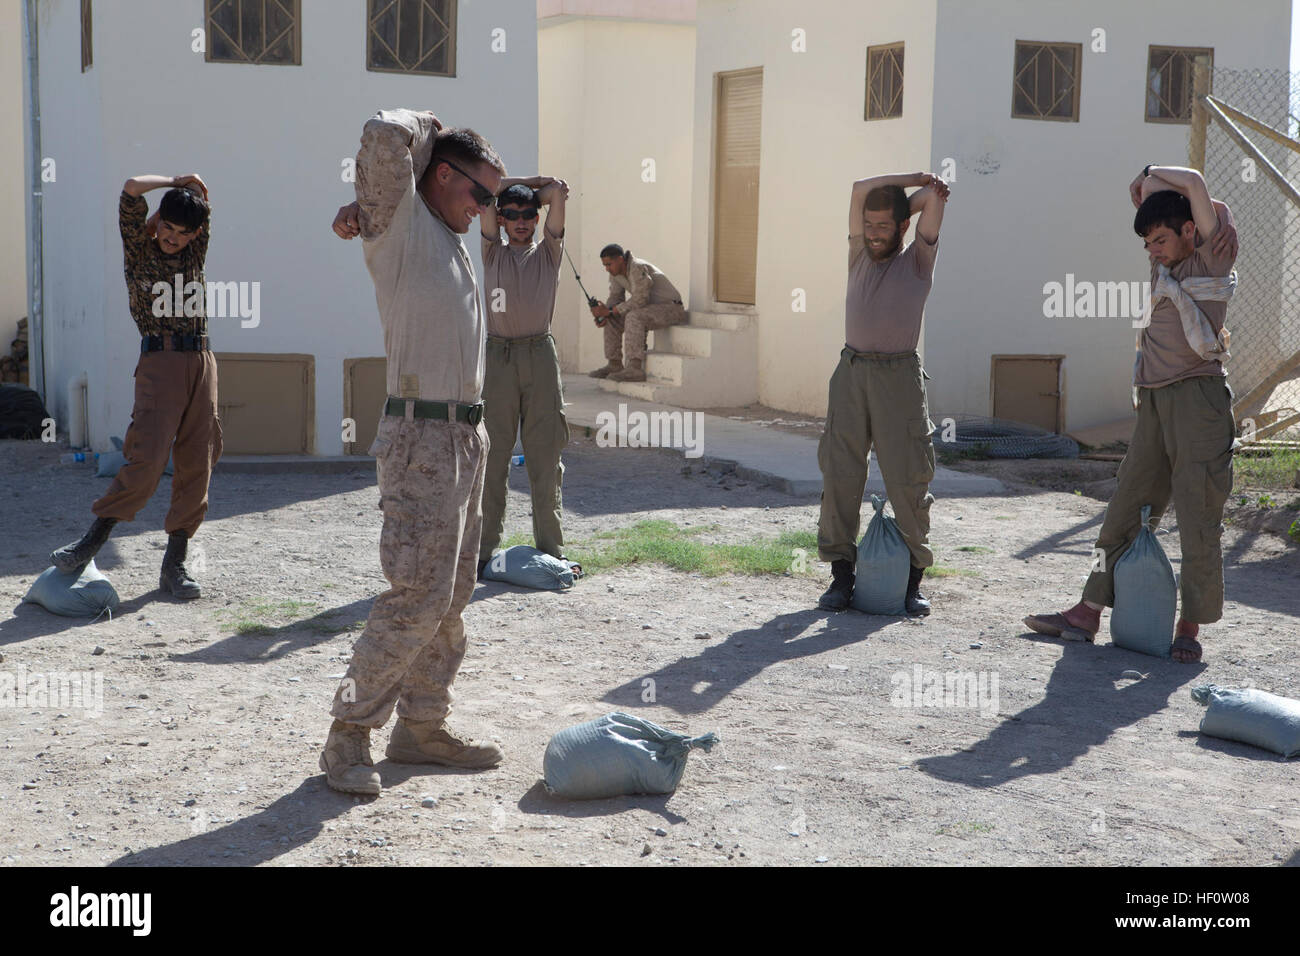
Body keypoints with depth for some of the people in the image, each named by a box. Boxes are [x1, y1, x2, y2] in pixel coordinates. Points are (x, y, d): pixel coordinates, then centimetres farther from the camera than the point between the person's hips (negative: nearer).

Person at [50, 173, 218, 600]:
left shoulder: (195, 255, 16)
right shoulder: (139, 252, 6)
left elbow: (201, 194, 15)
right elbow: (132, 189, -5)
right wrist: (175, 183, 7)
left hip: (201, 361, 4)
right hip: (159, 361, -4)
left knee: (196, 465, -1)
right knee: (148, 457, -17)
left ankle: (175, 564, 4)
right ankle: (93, 540, -4)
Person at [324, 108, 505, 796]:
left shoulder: (448, 237, 17)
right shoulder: (401, 224, -6)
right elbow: (385, 136, -19)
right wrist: (426, 127, 2)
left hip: (465, 435, 9)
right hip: (422, 435, -9)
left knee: (451, 593, 12)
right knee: (418, 594, -13)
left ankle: (422, 726, 20)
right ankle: (349, 733, -3)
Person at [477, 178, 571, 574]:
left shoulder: (548, 252, 13)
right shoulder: (493, 253, 13)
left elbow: (559, 192, 4)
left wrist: (535, 195, 21)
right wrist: (528, 183, 16)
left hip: (540, 354, 0)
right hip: (498, 356, 0)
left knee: (545, 453, 1)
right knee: (493, 455, -2)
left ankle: (550, 549, 5)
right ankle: (484, 548, 1)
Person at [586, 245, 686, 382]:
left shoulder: (637, 268, -27)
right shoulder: (615, 270, 0)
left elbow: (639, 301, -29)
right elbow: (616, 298, 6)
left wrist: (609, 311, -26)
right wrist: (604, 315, -15)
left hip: (671, 308, -10)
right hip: (653, 308, 10)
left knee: (633, 317, -32)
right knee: (612, 319, 4)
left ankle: (635, 369, -36)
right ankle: (614, 365, 8)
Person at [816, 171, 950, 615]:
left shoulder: (917, 260, 9)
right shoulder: (860, 255, 17)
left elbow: (935, 197, 1)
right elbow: (861, 190, 9)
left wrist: (926, 190, 20)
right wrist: (917, 178, 11)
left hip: (899, 374, -3)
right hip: (852, 369, 3)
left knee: (907, 478, -4)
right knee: (839, 474, -1)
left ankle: (913, 578, 5)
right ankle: (841, 574, 6)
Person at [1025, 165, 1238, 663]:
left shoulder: (1213, 258, -1)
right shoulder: (1166, 265, 17)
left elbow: (1195, 184, -9)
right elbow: (1149, 190, 25)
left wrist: (1151, 175, 6)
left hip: (1199, 395, -7)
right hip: (1155, 399, 7)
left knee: (1198, 516, -5)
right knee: (1126, 506, 6)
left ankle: (1190, 627, 3)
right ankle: (1088, 613, 9)